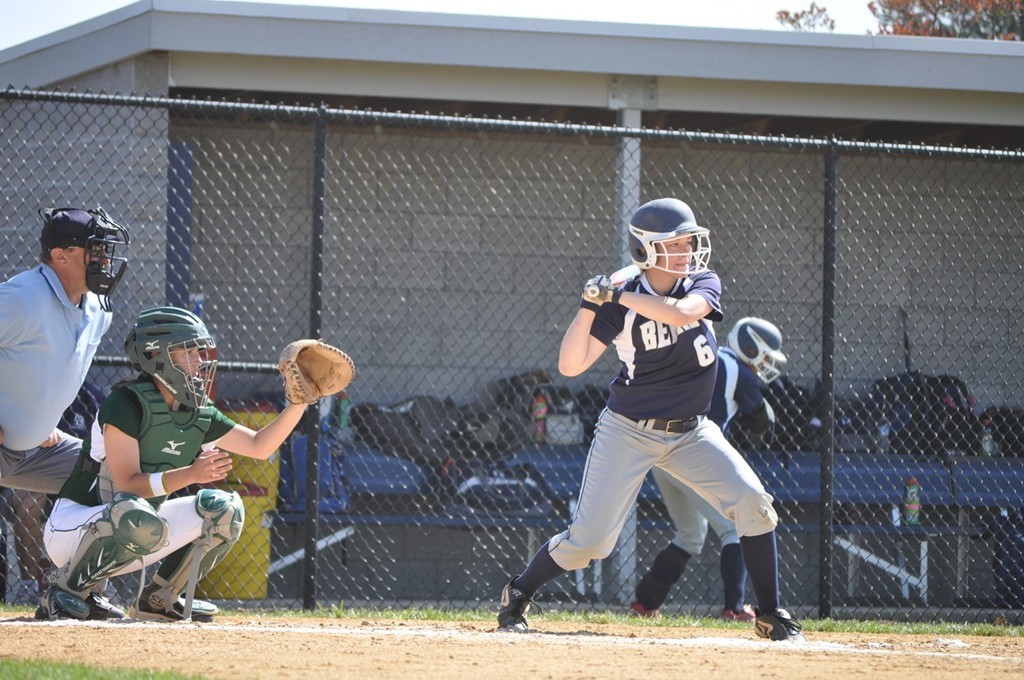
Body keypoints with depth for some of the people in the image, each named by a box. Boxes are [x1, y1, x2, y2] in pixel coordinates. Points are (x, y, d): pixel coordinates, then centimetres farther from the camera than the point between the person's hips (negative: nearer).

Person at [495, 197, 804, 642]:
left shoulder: (704, 284, -4)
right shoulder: (619, 306, -11)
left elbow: (681, 312, -28)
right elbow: (570, 366, -16)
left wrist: (616, 295, -27)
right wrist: (590, 306, -25)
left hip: (692, 432, 3)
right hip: (629, 433, -3)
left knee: (753, 503, -15)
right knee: (588, 540, -7)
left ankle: (771, 615, -4)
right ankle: (517, 596, 18)